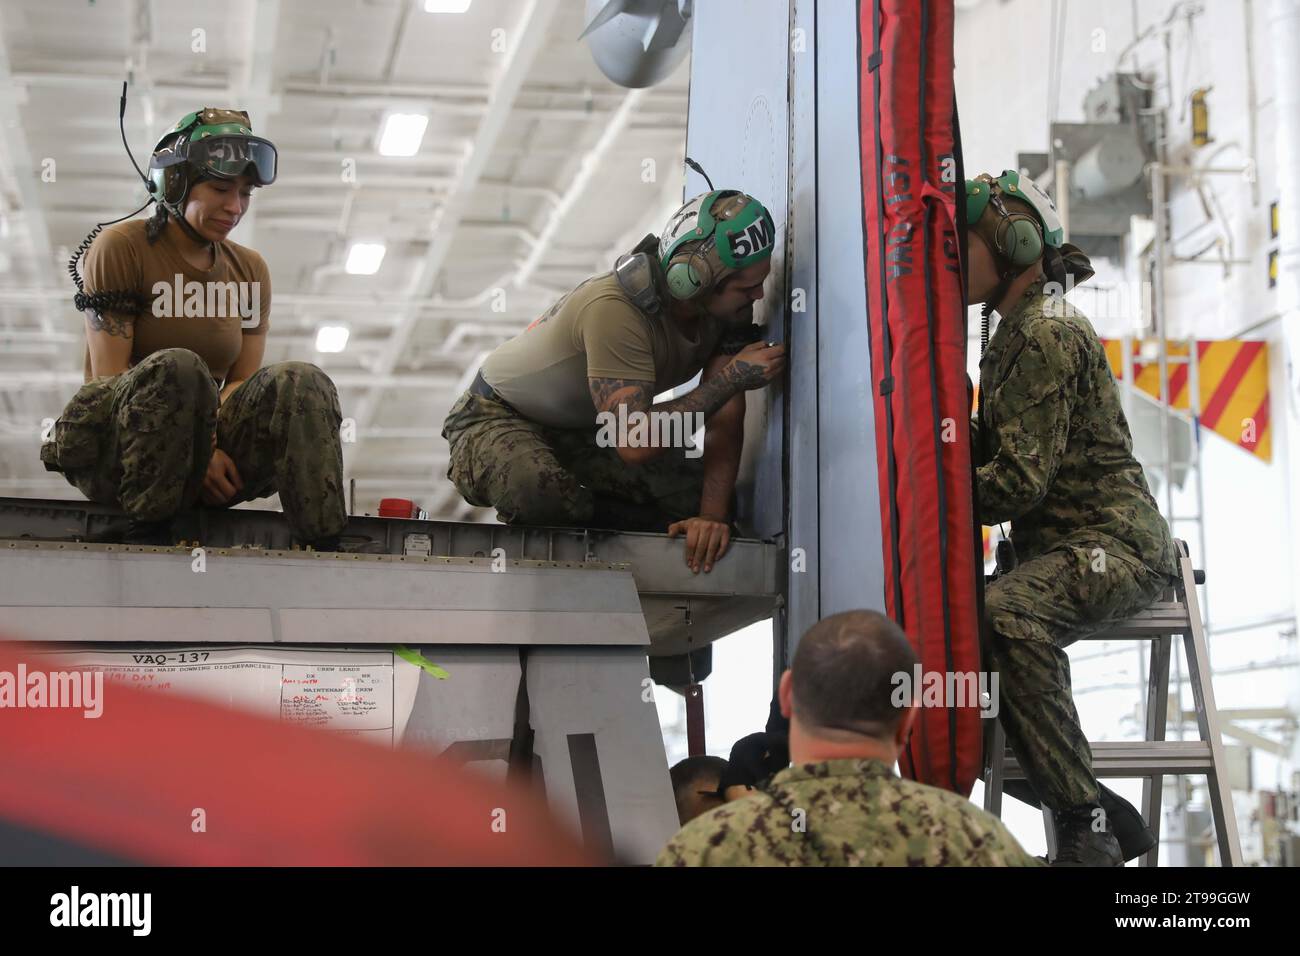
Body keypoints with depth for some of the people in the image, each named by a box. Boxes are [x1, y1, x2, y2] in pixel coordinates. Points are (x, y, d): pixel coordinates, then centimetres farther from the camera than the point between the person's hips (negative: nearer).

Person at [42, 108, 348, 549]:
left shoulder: (250, 270, 13)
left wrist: (210, 442, -17)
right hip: (112, 453, -4)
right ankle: (145, 536, -28)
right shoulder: (122, 248, -2)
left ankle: (325, 550, -35)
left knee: (301, 381, -23)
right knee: (174, 368, -36)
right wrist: (199, 450, -19)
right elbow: (109, 375, -10)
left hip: (208, 440, 4)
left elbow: (243, 383, 7)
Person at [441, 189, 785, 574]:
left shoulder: (727, 304, -14)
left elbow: (725, 419, -14)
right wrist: (732, 377, -38)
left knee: (699, 494, -13)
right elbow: (634, 442, -42)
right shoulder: (615, 308, -36)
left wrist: (713, 516, -27)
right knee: (537, 489, -40)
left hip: (582, 432, 7)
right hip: (500, 419, -6)